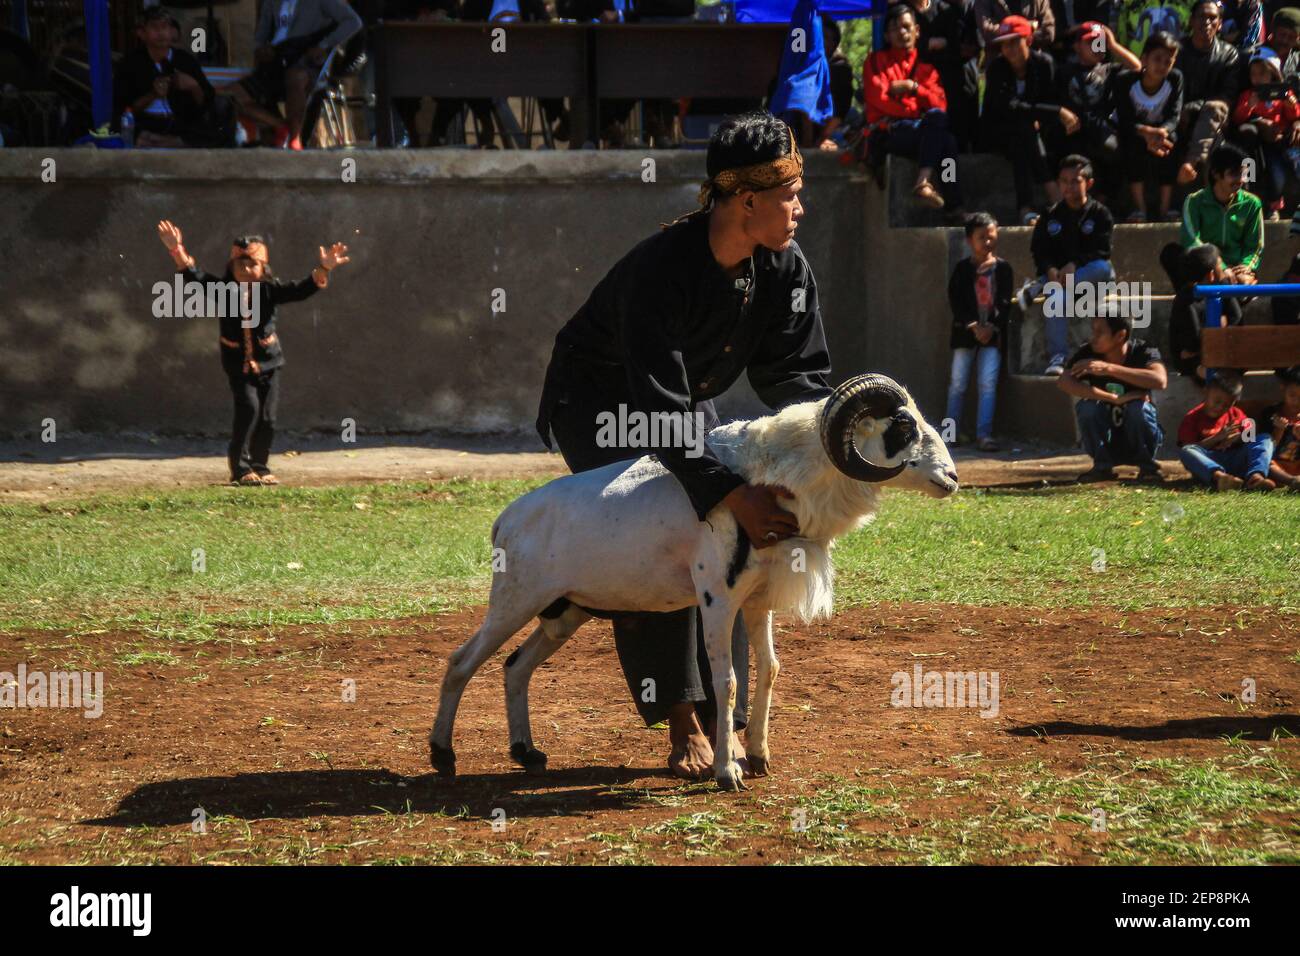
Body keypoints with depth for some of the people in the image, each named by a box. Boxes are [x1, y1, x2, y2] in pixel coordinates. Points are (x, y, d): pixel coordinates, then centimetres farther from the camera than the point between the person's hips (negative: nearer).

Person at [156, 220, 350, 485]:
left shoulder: (270, 290, -4)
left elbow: (300, 290, -13)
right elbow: (195, 277, -12)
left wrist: (323, 270, -27)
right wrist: (178, 252, -25)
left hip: (268, 363, 2)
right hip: (238, 365, -2)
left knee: (267, 418, 1)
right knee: (248, 407, -19)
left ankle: (260, 468, 18)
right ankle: (240, 468, -9)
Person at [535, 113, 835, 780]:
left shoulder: (785, 269, -16)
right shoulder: (659, 269, -37)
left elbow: (795, 373, -12)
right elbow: (658, 406, -41)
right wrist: (731, 493, -51)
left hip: (691, 406, 7)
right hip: (598, 407, -6)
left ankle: (723, 722, -3)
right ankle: (682, 721, -17)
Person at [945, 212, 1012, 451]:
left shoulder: (1002, 268, 3)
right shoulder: (963, 269, 2)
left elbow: (1005, 302, 0)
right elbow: (955, 301, -4)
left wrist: (992, 327, -12)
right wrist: (972, 326, -14)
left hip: (992, 333, 0)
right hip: (965, 332, 0)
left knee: (988, 383, -7)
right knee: (958, 383, 4)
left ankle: (984, 434, -7)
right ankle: (952, 430, 12)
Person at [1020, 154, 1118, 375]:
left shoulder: (1100, 214, 2)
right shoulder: (1051, 217, 10)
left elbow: (1102, 252, -9)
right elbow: (1038, 250, 4)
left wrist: (1075, 265, -26)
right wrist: (1050, 270, -18)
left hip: (1090, 276, 0)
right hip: (1057, 273, 0)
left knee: (1104, 268, -35)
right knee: (1057, 296, -35)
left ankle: (1038, 286, -31)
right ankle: (1057, 357, -39)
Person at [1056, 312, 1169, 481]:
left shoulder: (1143, 351, -16)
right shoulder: (1088, 354, -11)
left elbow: (1160, 380, -38)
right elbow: (1064, 382, -29)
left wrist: (1109, 368, -42)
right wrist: (1115, 399, -36)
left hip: (1137, 439, -2)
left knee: (1139, 407, -31)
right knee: (1086, 406, -25)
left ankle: (1147, 465, -8)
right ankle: (1102, 466, -8)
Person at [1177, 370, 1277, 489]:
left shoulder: (1236, 414, 17)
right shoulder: (1192, 418, 7)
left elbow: (1252, 437, 11)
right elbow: (1189, 448, -5)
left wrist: (1238, 438, -10)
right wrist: (1217, 438, -14)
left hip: (1235, 463, 3)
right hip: (1208, 467, -3)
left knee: (1265, 438, -12)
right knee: (1186, 451, -32)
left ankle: (1255, 476, -43)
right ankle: (1219, 477, -62)